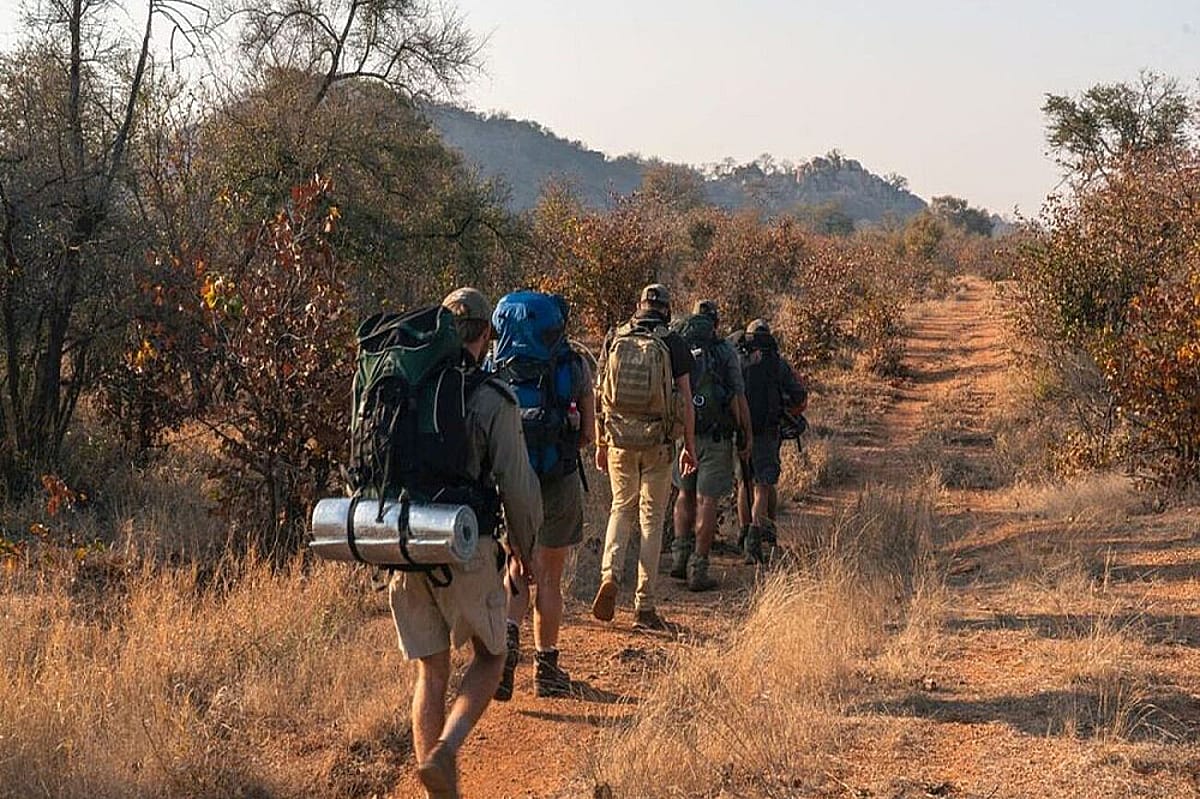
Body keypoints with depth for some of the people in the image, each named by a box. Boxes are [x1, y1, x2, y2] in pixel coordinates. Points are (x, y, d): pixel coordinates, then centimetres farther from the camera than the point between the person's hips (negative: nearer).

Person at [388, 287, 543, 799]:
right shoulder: (493, 401, -10)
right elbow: (517, 485, -9)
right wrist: (523, 547, 7)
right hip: (466, 551, -4)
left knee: (430, 672, 14)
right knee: (489, 656, 17)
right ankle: (445, 751, -5)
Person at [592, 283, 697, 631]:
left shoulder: (614, 340, 4)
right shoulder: (674, 345, -4)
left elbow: (601, 395, 6)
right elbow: (686, 400, -4)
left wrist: (600, 443, 13)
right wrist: (690, 446, 5)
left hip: (619, 439, 2)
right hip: (658, 443, -2)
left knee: (621, 508, 19)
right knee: (651, 518, 5)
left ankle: (610, 575, -4)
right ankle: (644, 606, 8)